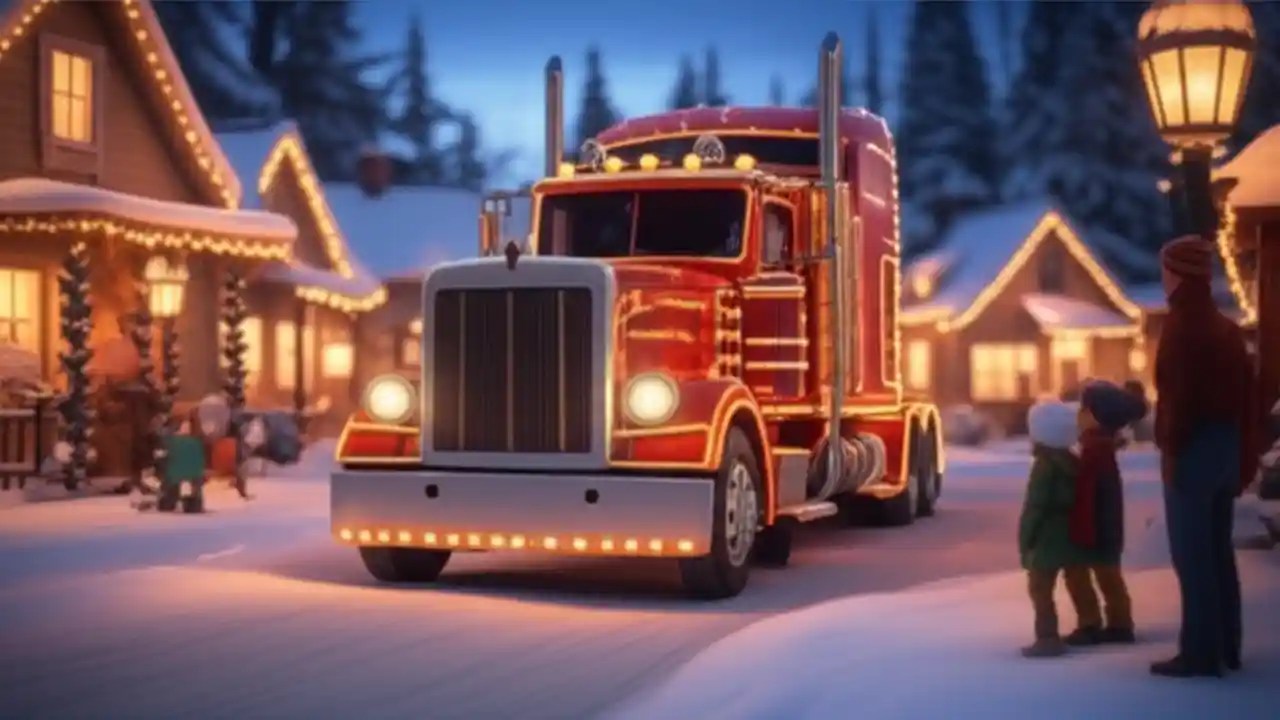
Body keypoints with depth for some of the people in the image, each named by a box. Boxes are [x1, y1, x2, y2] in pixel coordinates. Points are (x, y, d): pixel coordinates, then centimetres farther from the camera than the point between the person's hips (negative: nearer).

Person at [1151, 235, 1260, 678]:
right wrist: (1245, 455, 18)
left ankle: (1200, 653, -6)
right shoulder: (1227, 328, 15)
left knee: (1191, 555, -6)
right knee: (1218, 551, 13)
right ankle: (1225, 648, 18)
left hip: (1194, 448, -9)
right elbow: (1246, 397, 15)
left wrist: (1170, 448, -15)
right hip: (1225, 445, 9)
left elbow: (1177, 394, -18)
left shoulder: (1182, 325, -12)